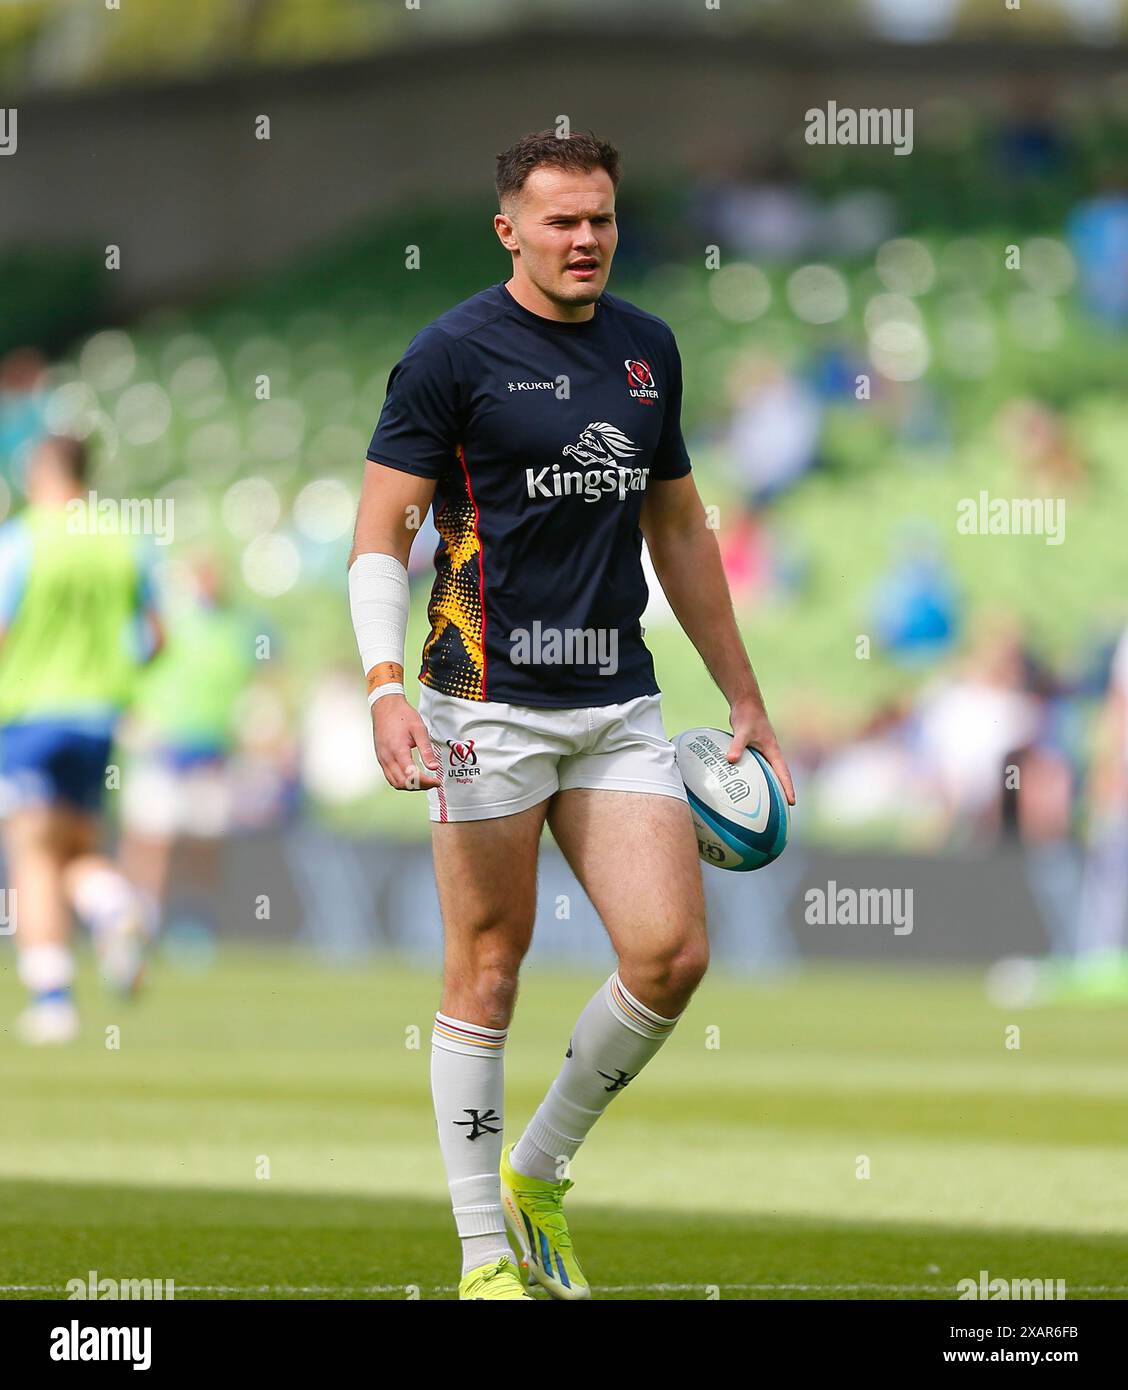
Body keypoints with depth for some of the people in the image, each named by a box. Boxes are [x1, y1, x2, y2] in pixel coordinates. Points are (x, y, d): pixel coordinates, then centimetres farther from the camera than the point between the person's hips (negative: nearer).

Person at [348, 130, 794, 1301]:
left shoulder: (648, 348, 12)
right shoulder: (454, 354, -6)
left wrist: (744, 697, 21)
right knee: (488, 969, -1)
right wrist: (384, 688, -21)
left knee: (671, 952, -5)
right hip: (490, 705, -5)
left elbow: (679, 528, 21)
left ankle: (537, 1172, 15)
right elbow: (379, 535, -7)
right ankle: (485, 1254, 7)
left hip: (619, 702, 5)